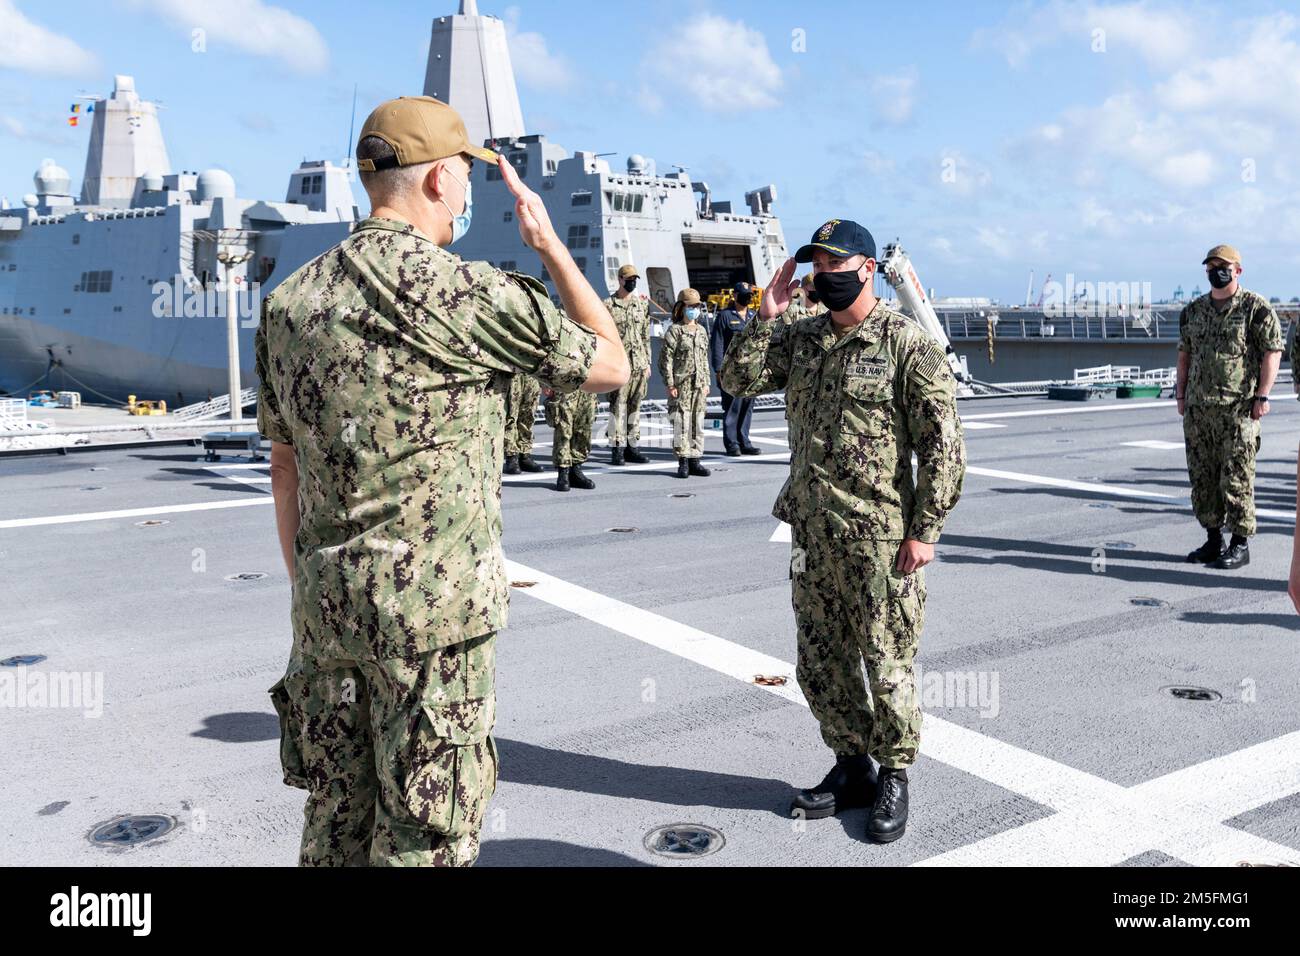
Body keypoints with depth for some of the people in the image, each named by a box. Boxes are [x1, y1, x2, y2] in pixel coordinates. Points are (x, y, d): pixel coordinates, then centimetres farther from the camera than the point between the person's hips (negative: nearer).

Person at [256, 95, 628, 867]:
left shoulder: (291, 299, 8)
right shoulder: (467, 292, -13)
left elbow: (285, 469, 13)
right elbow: (611, 366, 0)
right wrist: (550, 242, 6)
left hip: (328, 599, 7)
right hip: (433, 603, -7)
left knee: (337, 819, 19)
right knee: (426, 834, 6)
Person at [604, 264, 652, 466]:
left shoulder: (642, 304, 12)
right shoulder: (608, 305, -1)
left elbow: (646, 335, 14)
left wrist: (648, 362, 10)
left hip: (639, 363, 4)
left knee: (635, 406, 7)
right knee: (617, 407, -5)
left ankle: (632, 447, 14)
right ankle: (617, 449, 0)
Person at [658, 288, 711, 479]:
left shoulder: (702, 331, 15)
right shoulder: (674, 331, -4)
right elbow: (666, 359, -7)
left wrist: (706, 382, 15)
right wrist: (670, 384, -11)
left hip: (699, 385, 6)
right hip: (681, 384, -6)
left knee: (698, 422, 7)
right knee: (682, 422, -5)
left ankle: (695, 460, 14)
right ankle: (683, 461, 1)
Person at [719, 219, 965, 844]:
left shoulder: (907, 344, -9)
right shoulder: (801, 339, 10)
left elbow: (942, 444, -11)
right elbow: (738, 380, 9)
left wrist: (926, 530, -14)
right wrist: (766, 316, -1)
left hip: (880, 537, -6)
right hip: (811, 534, 7)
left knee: (886, 663, 4)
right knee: (820, 663, 14)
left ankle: (894, 779, 23)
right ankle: (851, 768, 31)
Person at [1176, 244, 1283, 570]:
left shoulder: (1256, 307, -3)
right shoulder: (1193, 310, 13)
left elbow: (1273, 351, -6)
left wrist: (1262, 396, -12)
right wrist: (1181, 394, 12)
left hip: (1238, 408, -6)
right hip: (1198, 408, 6)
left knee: (1236, 478, -5)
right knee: (1202, 476, 8)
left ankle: (1240, 545, 3)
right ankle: (1213, 540, 19)